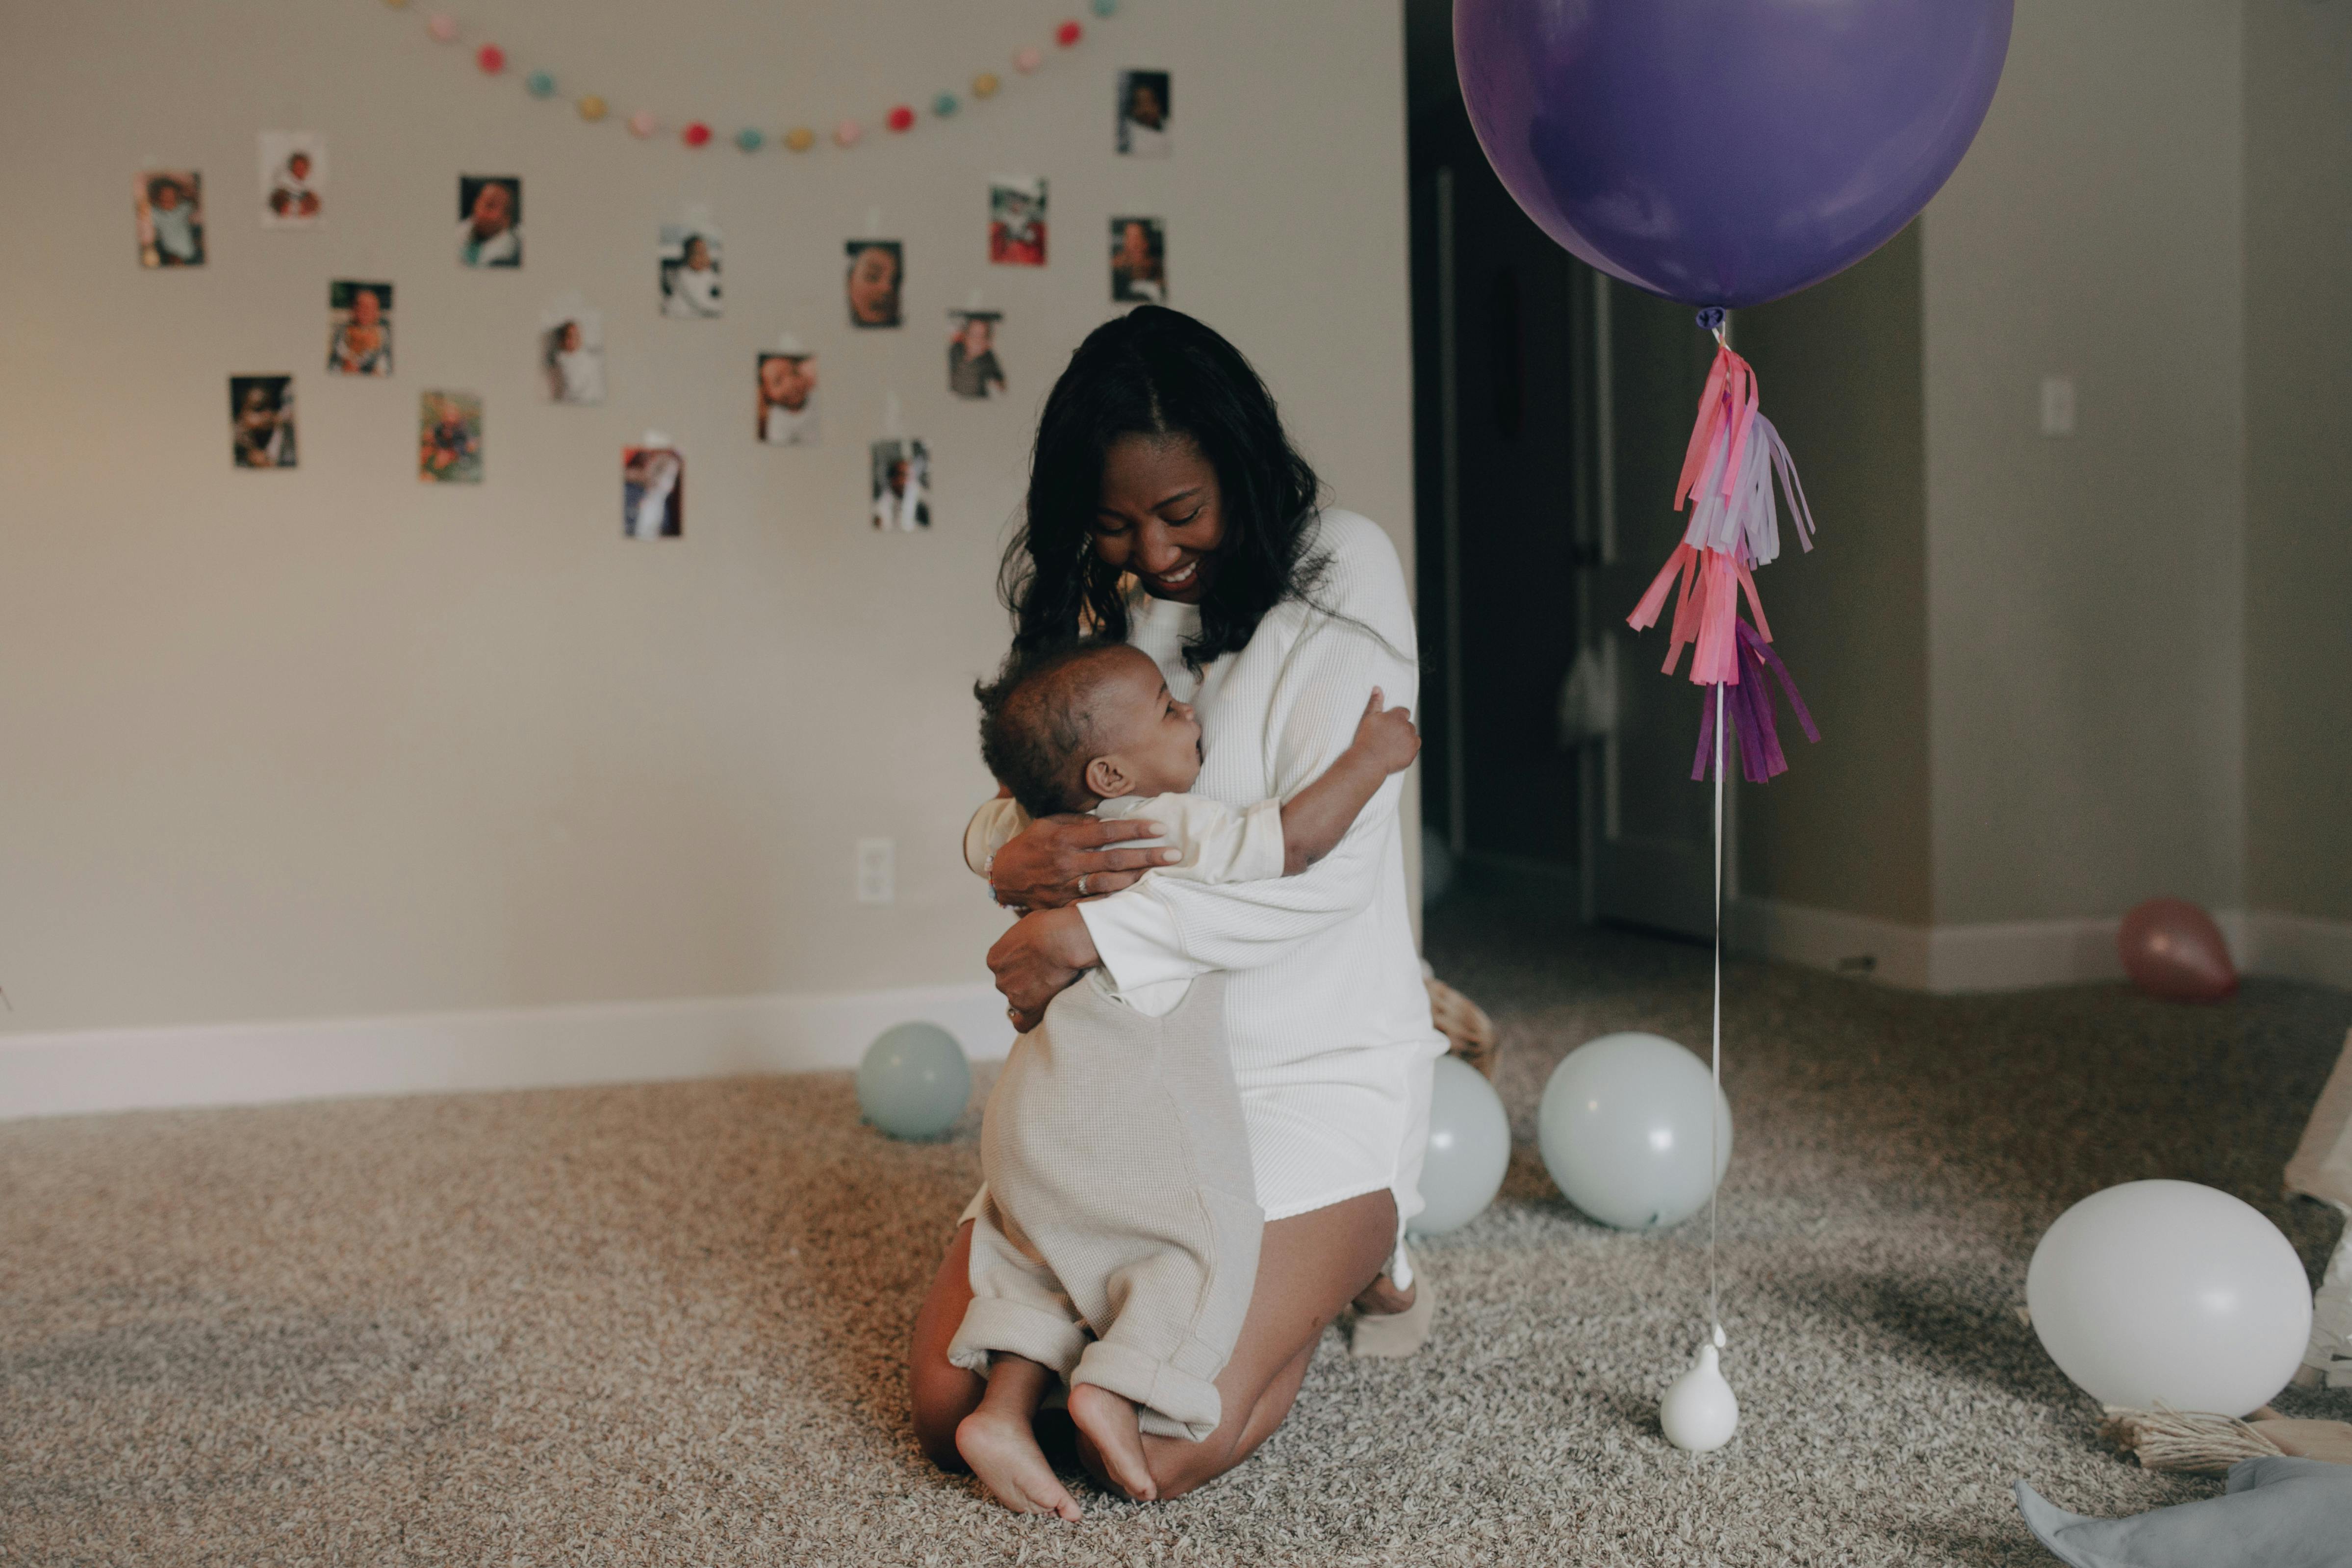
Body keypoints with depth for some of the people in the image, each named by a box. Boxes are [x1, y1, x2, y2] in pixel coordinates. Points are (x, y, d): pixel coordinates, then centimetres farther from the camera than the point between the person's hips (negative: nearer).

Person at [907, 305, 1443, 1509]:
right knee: (950, 1410, -2)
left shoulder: (1338, 569, -9)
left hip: (1308, 1065, -6)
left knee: (1150, 1448, -18)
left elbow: (1331, 861, -18)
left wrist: (1093, 933, -22)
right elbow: (994, 815, 8)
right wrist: (1019, 856, -19)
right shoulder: (1087, 600, 8)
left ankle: (1355, 1242, 12)